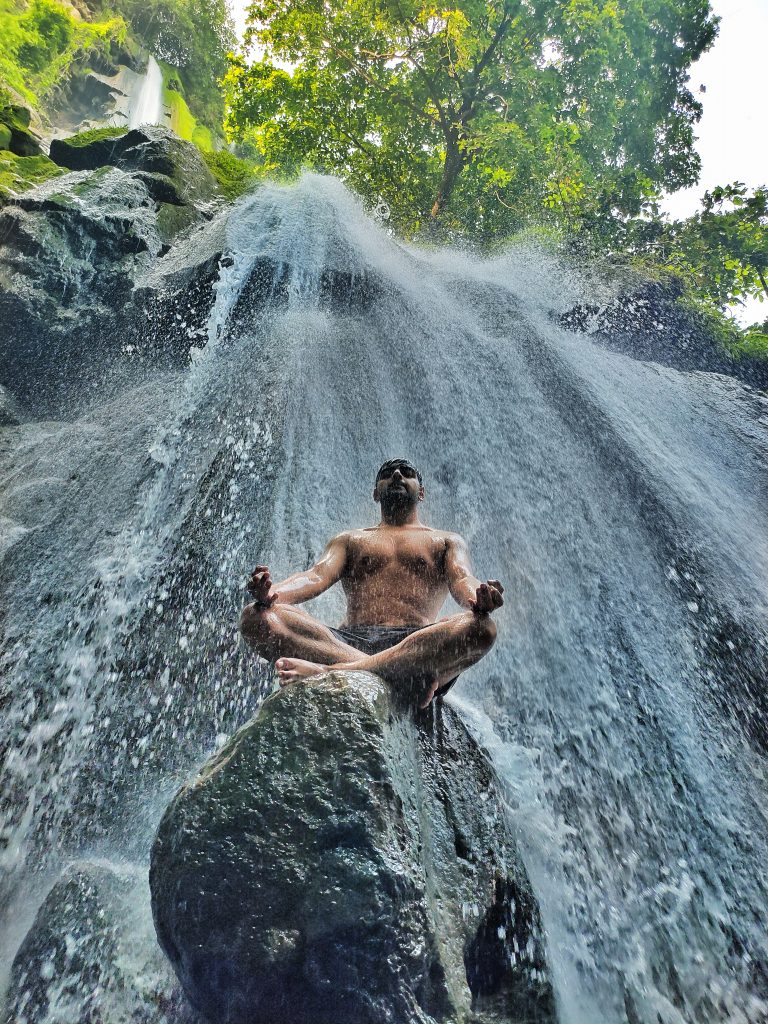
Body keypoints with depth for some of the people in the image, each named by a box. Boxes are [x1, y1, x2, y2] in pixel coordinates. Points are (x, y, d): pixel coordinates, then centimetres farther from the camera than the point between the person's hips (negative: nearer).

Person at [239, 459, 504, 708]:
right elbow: (317, 576, 11)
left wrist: (478, 600, -22)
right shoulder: (350, 540, 29)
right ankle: (409, 676, -37)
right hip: (349, 640, 2)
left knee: (481, 627, -33)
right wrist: (272, 592, -14)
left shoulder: (446, 542, 26)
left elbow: (461, 580, 6)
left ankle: (331, 670, -37)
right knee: (256, 616, -24)